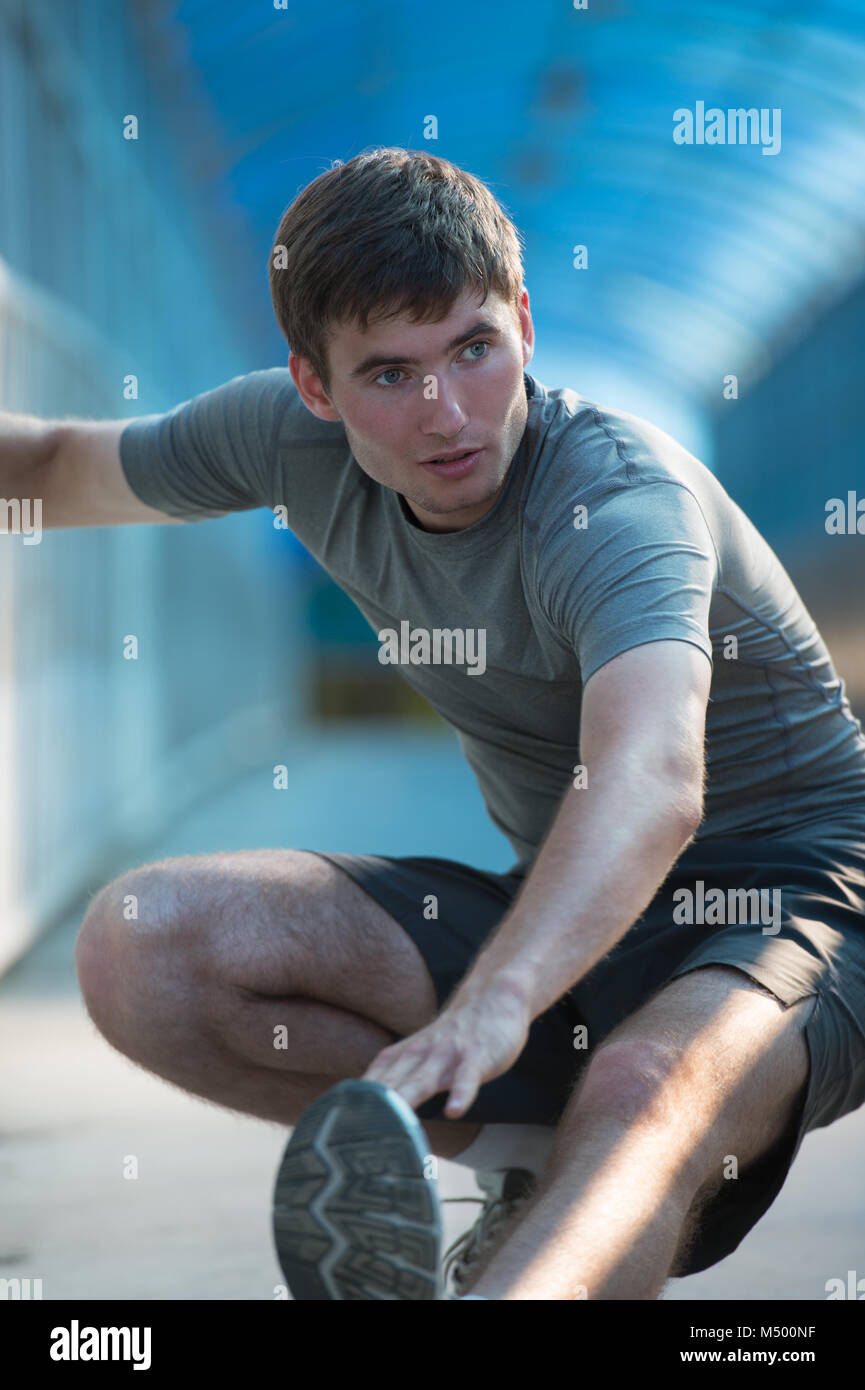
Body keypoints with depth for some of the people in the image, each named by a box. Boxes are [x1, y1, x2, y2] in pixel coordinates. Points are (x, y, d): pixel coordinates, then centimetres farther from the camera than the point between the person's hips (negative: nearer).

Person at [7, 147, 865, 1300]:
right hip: (563, 909, 7)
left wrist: (493, 1004, -62)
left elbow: (649, 786, -47)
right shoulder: (299, 439, -6)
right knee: (143, 948, -12)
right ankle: (545, 1161, -9)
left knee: (640, 1088, -42)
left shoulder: (619, 499, -27)